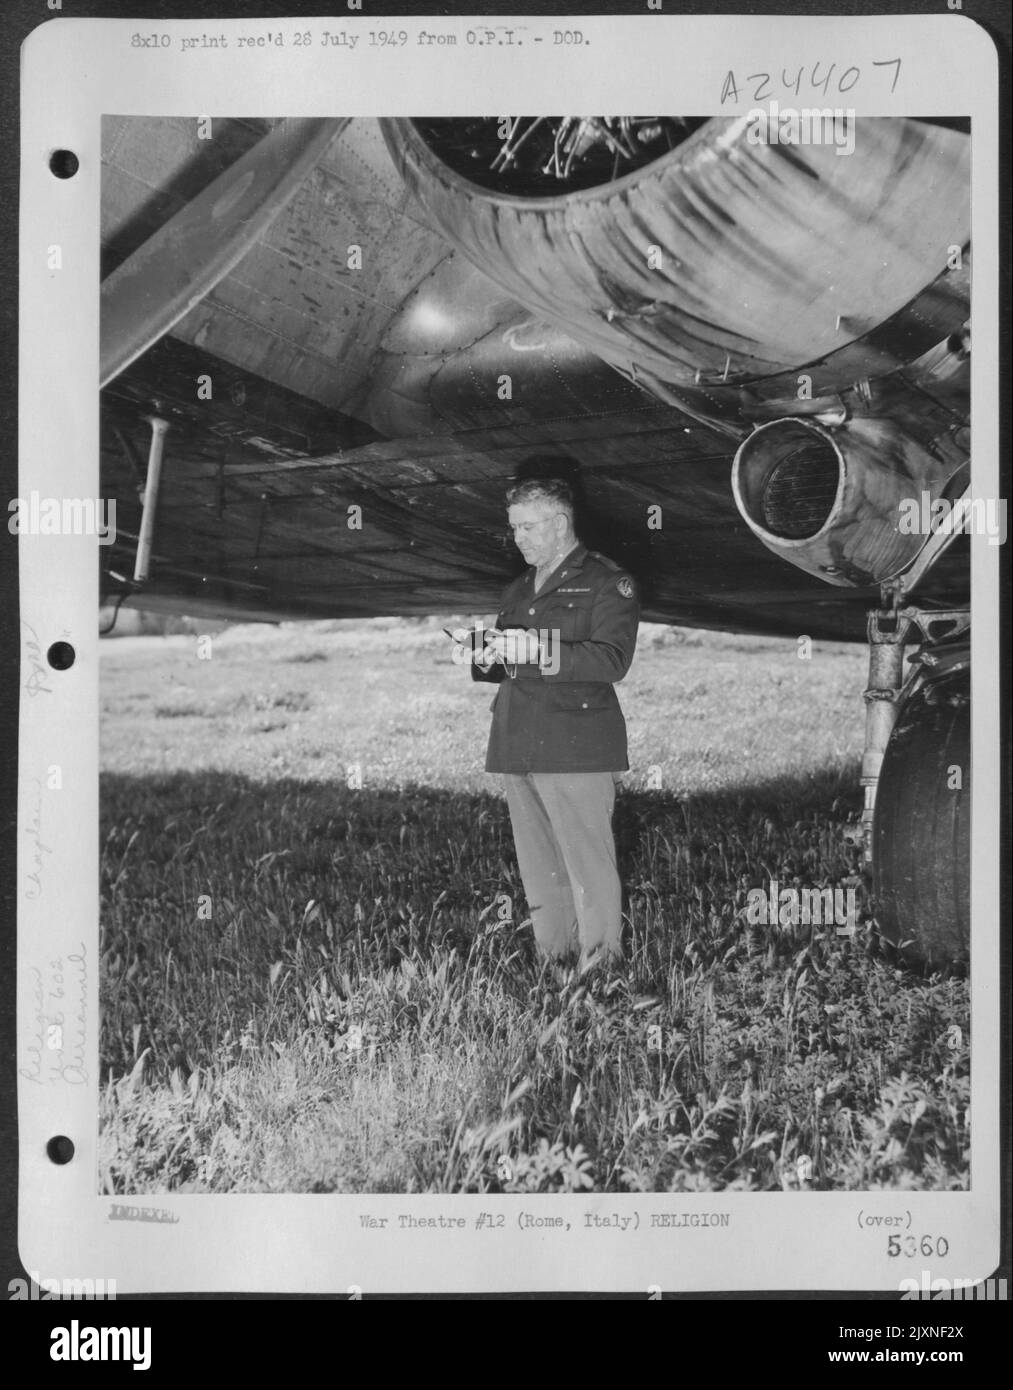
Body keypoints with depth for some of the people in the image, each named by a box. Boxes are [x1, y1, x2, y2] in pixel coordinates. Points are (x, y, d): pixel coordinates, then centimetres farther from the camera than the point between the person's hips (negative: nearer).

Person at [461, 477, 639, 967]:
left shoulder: (606, 582, 1)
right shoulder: (517, 590, 23)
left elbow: (613, 660, -12)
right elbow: (503, 667, 27)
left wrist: (542, 653, -23)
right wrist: (487, 659, 3)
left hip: (576, 747, -7)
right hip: (517, 747, 7)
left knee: (589, 869, -7)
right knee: (538, 873, 8)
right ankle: (554, 962, 16)